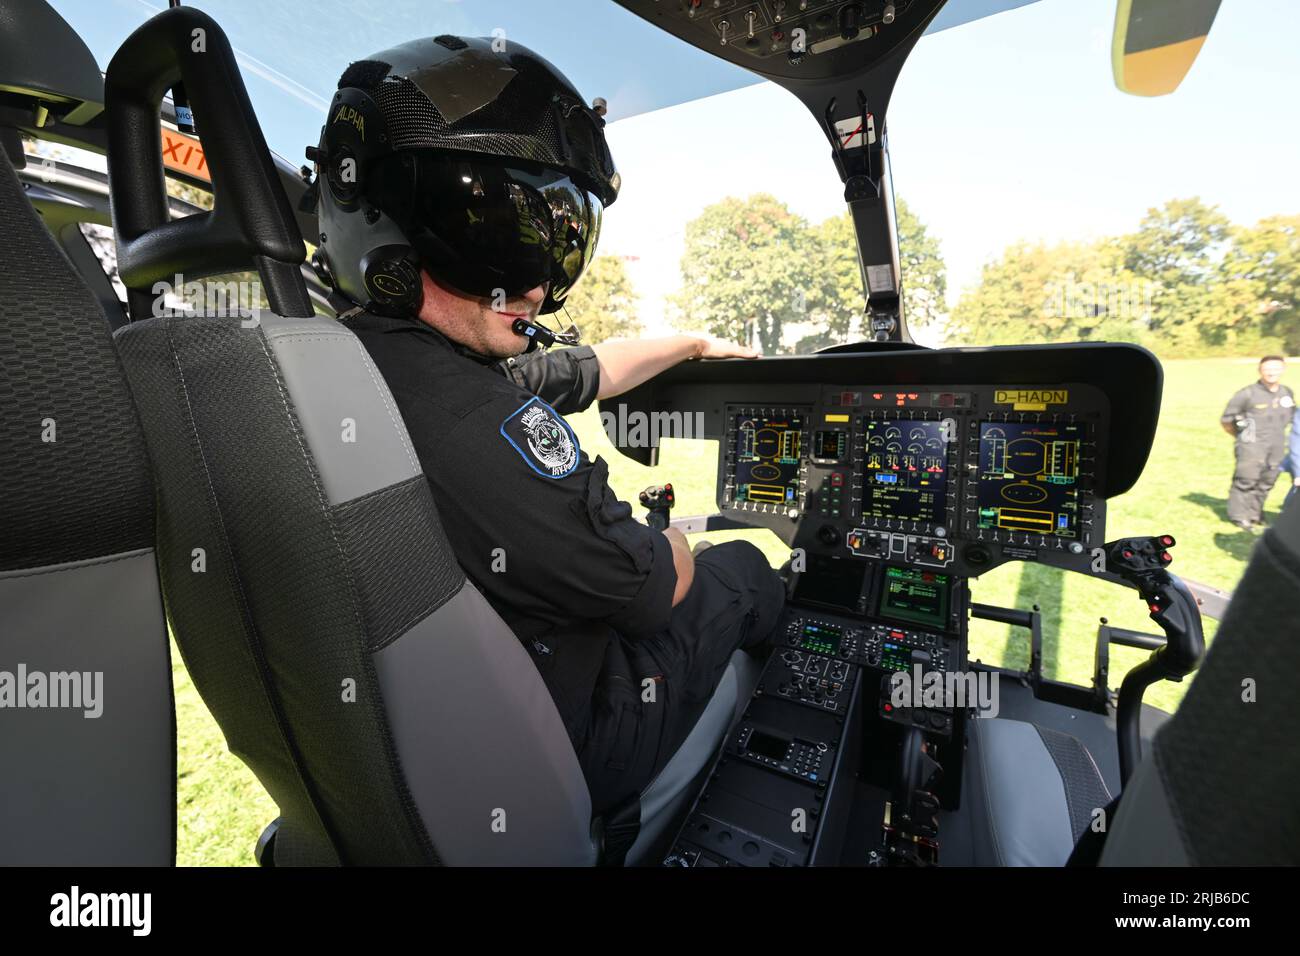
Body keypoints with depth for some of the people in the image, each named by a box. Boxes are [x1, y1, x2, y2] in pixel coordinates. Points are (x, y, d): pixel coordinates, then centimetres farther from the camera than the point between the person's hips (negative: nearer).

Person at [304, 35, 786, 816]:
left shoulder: (369, 363, -7)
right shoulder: (471, 423, -39)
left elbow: (586, 373, 3)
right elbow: (653, 585, -28)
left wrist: (695, 344, 16)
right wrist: (672, 547, -4)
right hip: (569, 746, -7)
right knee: (743, 572, 11)